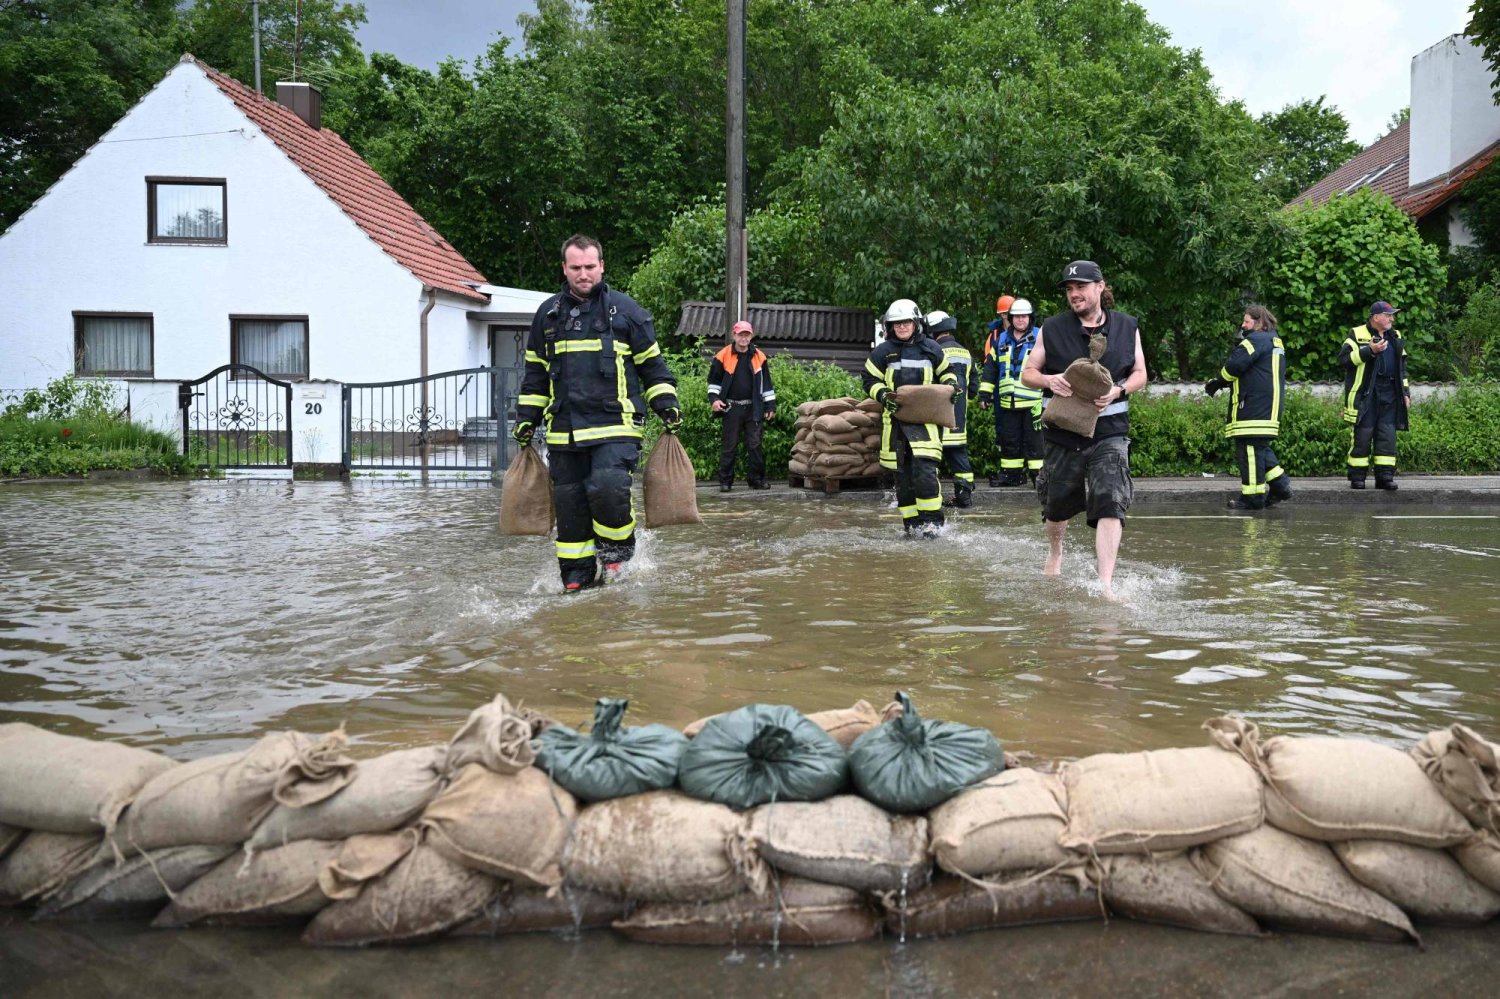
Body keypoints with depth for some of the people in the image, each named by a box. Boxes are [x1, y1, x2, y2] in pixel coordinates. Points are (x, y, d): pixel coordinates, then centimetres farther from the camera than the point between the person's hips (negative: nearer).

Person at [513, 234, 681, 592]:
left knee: (607, 489, -22)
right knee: (569, 503, 5)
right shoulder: (548, 314, 14)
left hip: (615, 426, -4)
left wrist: (667, 405, 3)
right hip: (564, 430, 4)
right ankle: (577, 578, 16)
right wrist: (527, 417, 16)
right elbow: (535, 373, 22)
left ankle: (618, 551, 5)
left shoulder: (624, 309, 5)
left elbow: (652, 363, 11)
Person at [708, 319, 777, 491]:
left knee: (755, 445, 2)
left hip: (753, 409, 2)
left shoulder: (759, 357, 6)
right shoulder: (723, 356, 0)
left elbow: (766, 383, 11)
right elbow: (714, 380, 7)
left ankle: (757, 479, 10)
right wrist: (714, 398, -7)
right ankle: (725, 481, 9)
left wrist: (770, 406, 9)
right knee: (729, 445, 2)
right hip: (731, 408, -2)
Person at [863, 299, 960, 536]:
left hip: (924, 418, -1)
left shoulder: (930, 349, 9)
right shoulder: (883, 351, 6)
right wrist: (883, 395, -8)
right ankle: (911, 521, 13)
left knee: (924, 468, -15)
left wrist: (951, 384, 4)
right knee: (903, 473, 5)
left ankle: (931, 520, -5)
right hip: (895, 418, 1)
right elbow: (870, 381, 10)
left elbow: (945, 372, 24)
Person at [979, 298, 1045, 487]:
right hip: (1007, 402, 5)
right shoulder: (1001, 341, 14)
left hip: (1033, 401, -4)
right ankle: (1011, 473, 18)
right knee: (1009, 439, 10)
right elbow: (990, 368, 16)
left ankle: (1038, 473, 2)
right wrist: (984, 394, 12)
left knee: (1034, 439, -3)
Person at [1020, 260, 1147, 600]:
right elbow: (1027, 373, 5)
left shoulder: (1126, 327, 5)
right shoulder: (1052, 329, 2)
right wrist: (1049, 381, -18)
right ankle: (1055, 554, 48)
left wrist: (1118, 390, -13)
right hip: (1063, 432, 1)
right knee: (1057, 505, 15)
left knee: (1110, 503, -18)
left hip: (1109, 432, -1)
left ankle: (1106, 584, -20)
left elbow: (1140, 374, 9)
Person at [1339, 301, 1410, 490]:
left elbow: (1402, 367, 24)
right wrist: (1369, 351, -18)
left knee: (1387, 435, 1)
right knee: (1362, 435, -4)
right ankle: (1357, 477, 3)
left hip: (1389, 395, 5)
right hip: (1365, 394, -5)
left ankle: (1385, 476, 5)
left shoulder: (1395, 337, 19)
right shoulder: (1357, 334, -1)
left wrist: (1405, 393, 19)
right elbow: (1343, 359, -12)